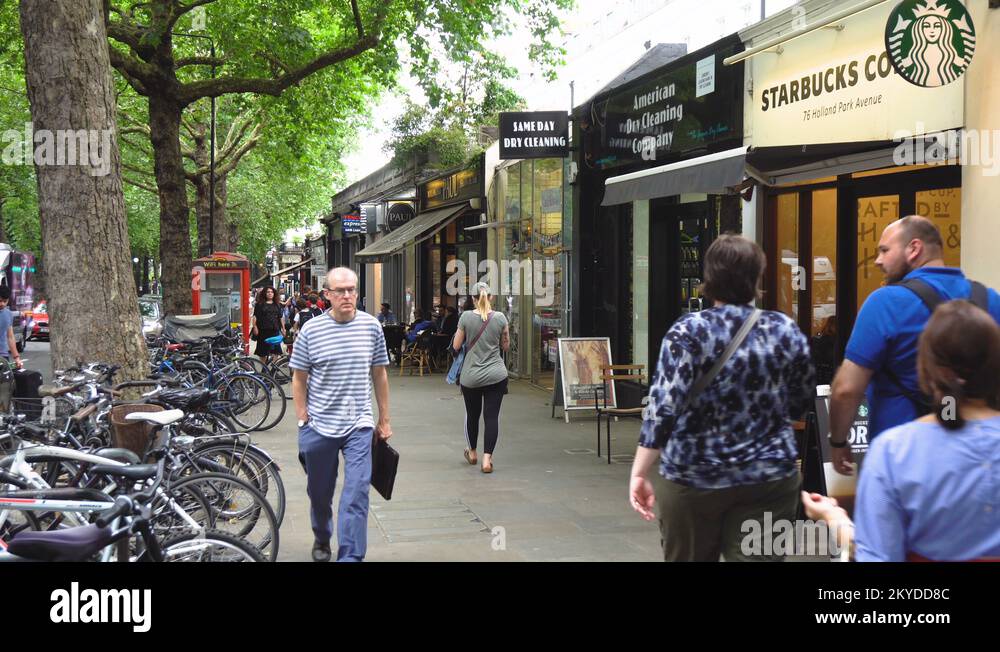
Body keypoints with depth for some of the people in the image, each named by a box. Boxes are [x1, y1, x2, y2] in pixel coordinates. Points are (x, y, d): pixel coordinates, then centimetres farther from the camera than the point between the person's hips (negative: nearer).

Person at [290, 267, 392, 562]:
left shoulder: (372, 327, 0)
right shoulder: (310, 330, -5)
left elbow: (379, 374, 8)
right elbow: (299, 379, 2)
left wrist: (384, 420, 10)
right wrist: (303, 420, -2)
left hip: (359, 426, 0)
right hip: (319, 426, 0)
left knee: (356, 497, -8)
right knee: (319, 494, 17)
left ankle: (350, 557, -3)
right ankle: (321, 540, 43)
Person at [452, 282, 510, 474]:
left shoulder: (466, 317, -7)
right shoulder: (500, 318, -4)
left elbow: (456, 346, 0)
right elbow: (506, 346, 6)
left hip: (470, 376, 0)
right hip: (495, 376, 0)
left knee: (472, 414, 17)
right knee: (492, 416, 1)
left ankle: (472, 453, 35)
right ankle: (487, 458, -5)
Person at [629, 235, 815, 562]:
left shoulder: (689, 331, -9)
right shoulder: (786, 330, 0)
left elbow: (663, 406, -17)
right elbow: (800, 403, 10)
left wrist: (639, 473, -14)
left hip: (694, 478, -1)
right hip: (769, 478, 2)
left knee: (688, 558, 17)